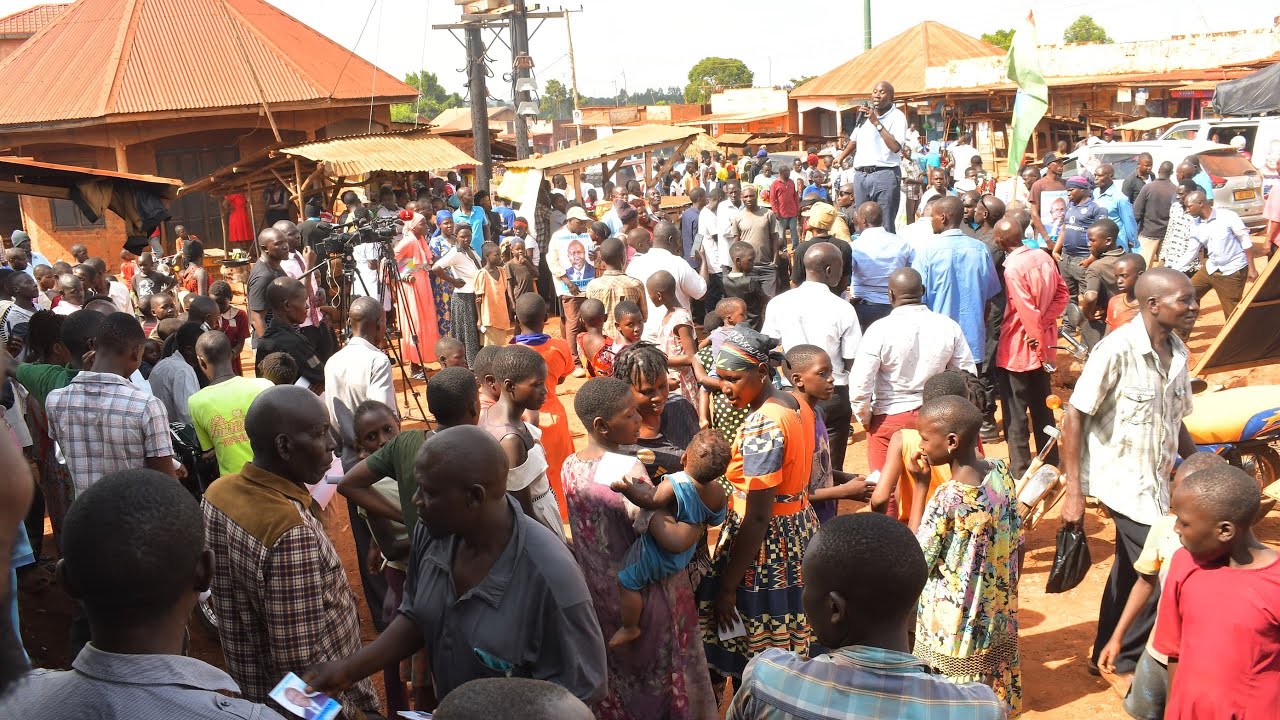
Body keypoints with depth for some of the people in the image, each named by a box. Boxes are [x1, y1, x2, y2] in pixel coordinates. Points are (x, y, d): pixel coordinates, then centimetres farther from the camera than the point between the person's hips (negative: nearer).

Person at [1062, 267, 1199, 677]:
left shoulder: (1177, 352, 3)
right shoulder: (1117, 350, -20)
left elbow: (1174, 422, 14)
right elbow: (1075, 416, -18)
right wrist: (1073, 491, -20)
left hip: (1156, 486, 8)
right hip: (1125, 485, -8)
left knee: (1132, 574, 18)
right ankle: (1126, 660, 15)